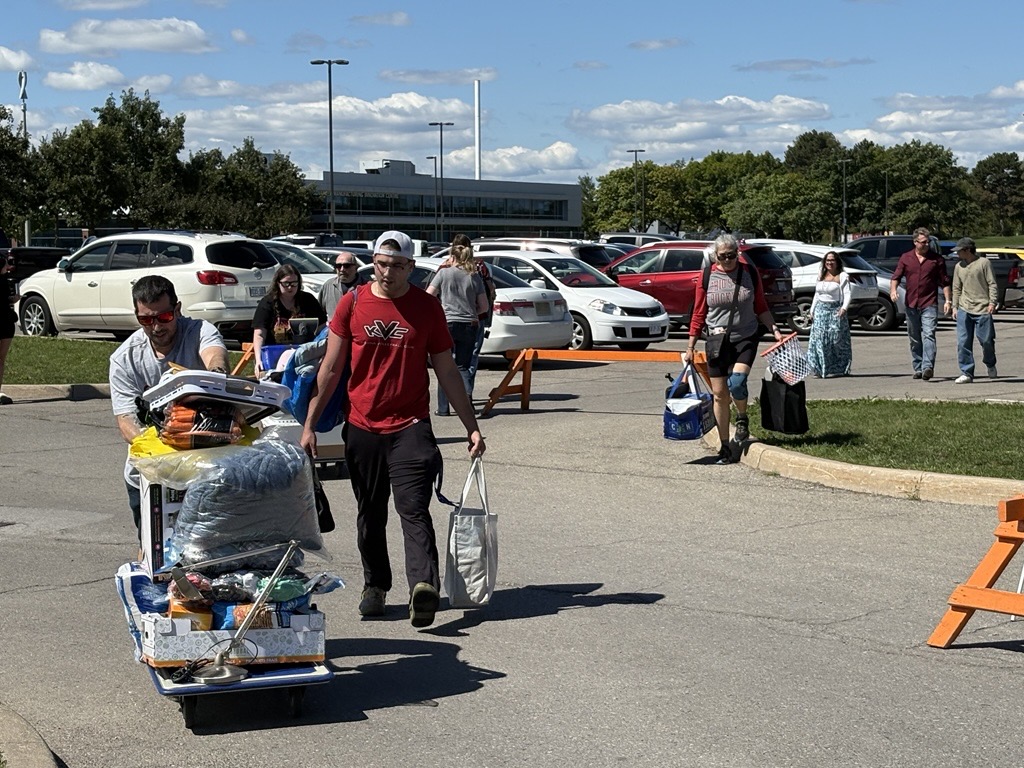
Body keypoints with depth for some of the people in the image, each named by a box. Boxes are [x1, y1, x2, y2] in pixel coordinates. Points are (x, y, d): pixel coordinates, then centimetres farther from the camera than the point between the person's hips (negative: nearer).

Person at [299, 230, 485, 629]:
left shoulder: (427, 307, 2)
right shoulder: (352, 303, 3)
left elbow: (447, 372, 8)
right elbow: (331, 367, 6)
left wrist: (471, 426, 6)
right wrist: (309, 423, 4)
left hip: (410, 426, -2)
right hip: (361, 427, 2)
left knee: (414, 509, -14)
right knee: (370, 515, 11)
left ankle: (424, 585, -28)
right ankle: (375, 585, 25)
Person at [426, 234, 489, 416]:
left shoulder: (444, 273, -3)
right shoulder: (475, 276, 4)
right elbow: (484, 307, 6)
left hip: (448, 323, -2)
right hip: (469, 326, 2)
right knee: (463, 366, 12)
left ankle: (443, 407, 9)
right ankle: (467, 395, -15)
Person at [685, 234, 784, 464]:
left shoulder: (750, 273, 1)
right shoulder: (707, 277, -1)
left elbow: (761, 307, 10)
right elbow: (698, 314, 3)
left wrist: (774, 329, -1)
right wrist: (690, 347, 3)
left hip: (746, 338, -1)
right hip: (717, 341, 1)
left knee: (736, 382, -23)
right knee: (720, 394, 1)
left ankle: (742, 418, 10)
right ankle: (725, 447, 12)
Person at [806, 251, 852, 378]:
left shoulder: (842, 276, 0)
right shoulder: (821, 276, 18)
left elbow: (847, 294, -9)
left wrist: (844, 308, -25)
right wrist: (812, 310, 14)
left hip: (835, 310, -5)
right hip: (820, 310, 5)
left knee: (836, 339, -6)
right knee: (819, 339, -4)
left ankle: (838, 369, 0)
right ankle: (820, 369, -2)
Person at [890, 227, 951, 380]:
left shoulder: (937, 259, 4)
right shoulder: (906, 258, 8)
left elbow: (944, 282, 6)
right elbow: (896, 276, 7)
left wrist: (947, 300, -1)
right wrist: (893, 290, -13)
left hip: (929, 304, -3)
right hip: (911, 304, 3)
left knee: (928, 335, -17)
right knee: (914, 339, 10)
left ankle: (928, 367, -26)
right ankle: (918, 368, 19)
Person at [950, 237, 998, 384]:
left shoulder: (983, 263, -1)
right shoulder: (958, 267, 12)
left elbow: (992, 284, -2)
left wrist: (992, 302, -11)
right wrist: (955, 307, 11)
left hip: (983, 310, -4)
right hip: (964, 310, 4)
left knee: (986, 340, 2)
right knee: (963, 342, -6)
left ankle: (990, 365, 30)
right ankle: (966, 373, -2)